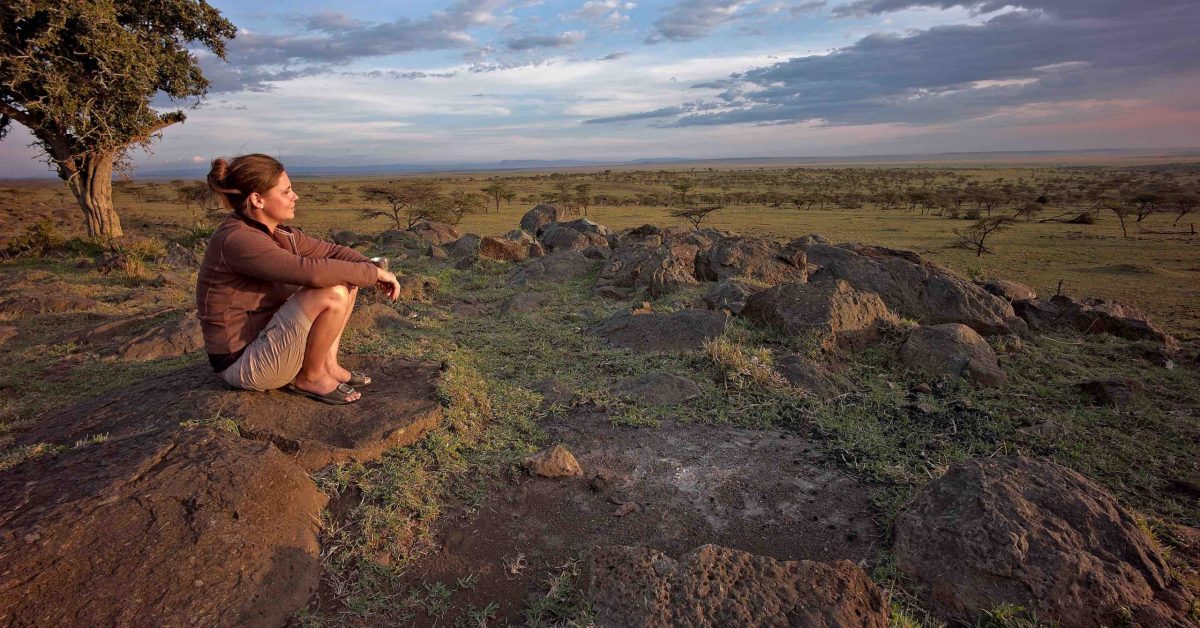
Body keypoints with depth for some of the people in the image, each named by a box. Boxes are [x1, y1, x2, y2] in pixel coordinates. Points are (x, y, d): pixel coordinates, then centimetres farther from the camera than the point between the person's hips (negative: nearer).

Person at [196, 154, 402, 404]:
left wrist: (373, 271, -11)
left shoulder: (275, 233, 3)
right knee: (333, 295, -28)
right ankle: (310, 378, -6)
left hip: (266, 335, 9)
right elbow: (311, 271, -34)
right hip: (242, 363, -9)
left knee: (347, 279, 5)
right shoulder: (237, 240, -24)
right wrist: (373, 272, -23)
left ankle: (328, 364, 3)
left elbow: (331, 251, 7)